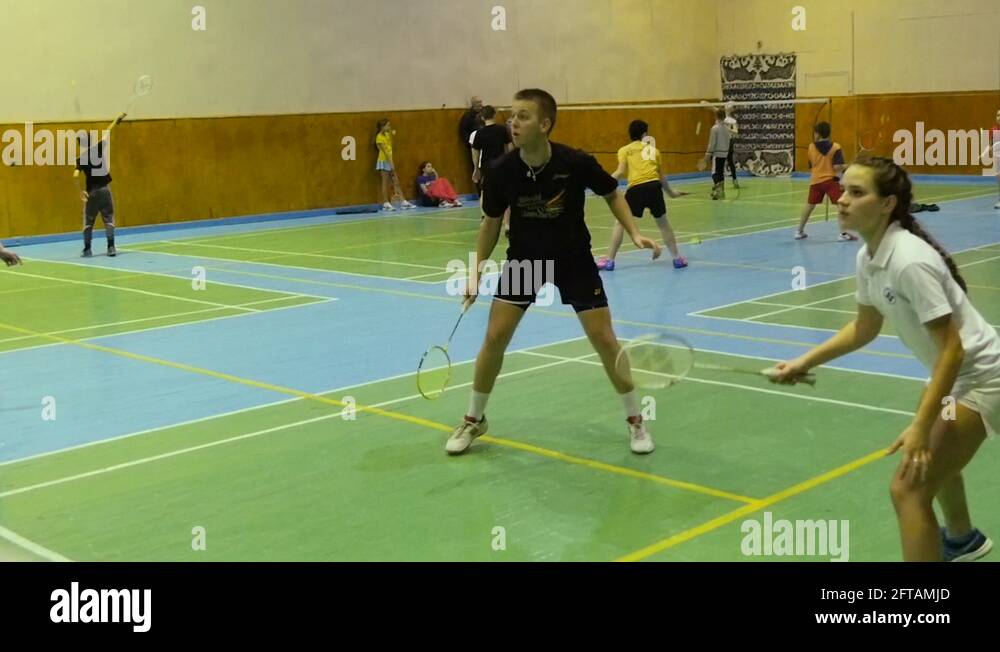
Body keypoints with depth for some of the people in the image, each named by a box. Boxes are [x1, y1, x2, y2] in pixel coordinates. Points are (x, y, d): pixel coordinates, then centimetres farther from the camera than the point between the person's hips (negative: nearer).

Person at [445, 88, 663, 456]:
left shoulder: (577, 163, -23)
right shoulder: (501, 171, -18)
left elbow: (612, 194, -3)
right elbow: (491, 222, -1)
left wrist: (635, 234, -15)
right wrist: (476, 272, -3)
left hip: (574, 260, -1)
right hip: (524, 259, 1)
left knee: (604, 340, -4)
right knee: (494, 338, -5)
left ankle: (635, 421, 16)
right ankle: (474, 421, 15)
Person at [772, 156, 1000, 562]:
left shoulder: (910, 261, -31)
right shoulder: (868, 258, -3)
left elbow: (952, 349, -30)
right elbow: (865, 328, 10)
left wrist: (920, 427, -33)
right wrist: (804, 362, 4)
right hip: (954, 372, 10)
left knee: (908, 489, -16)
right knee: (932, 457, 34)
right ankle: (962, 539, 63)